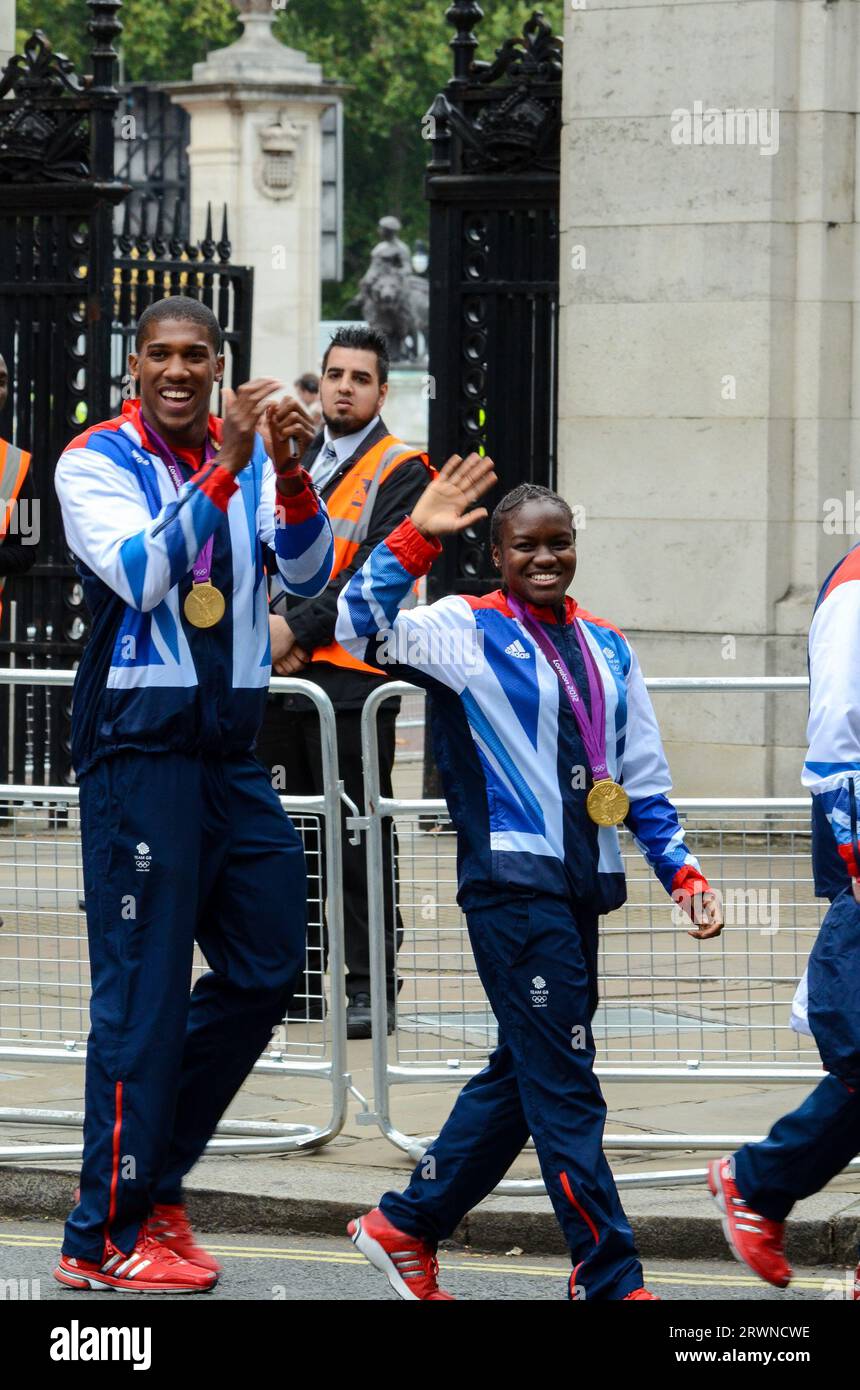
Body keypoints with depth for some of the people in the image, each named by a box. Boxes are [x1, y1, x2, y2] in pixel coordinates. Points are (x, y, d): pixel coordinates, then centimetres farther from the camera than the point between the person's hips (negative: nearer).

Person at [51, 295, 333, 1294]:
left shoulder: (251, 458, 9)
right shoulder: (96, 462, -6)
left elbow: (309, 575, -3)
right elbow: (141, 573, -22)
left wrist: (290, 471, -20)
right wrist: (225, 467, -28)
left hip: (228, 747, 7)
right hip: (139, 746, -7)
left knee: (265, 968, 10)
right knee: (143, 992, -6)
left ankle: (149, 1180, 23)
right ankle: (104, 1240, 0)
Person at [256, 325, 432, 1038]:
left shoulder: (401, 470, -2)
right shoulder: (291, 462, 17)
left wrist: (298, 628, -17)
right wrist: (263, 627, -4)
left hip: (353, 678, -6)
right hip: (279, 678, 6)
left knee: (357, 840, -5)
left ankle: (369, 990, -2)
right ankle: (296, 980, 16)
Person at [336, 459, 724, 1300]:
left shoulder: (606, 649, 15)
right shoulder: (470, 631, -3)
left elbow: (642, 779, 19)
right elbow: (362, 625, -19)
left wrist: (681, 871, 11)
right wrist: (418, 535, -25)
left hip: (581, 884, 7)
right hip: (511, 882, -7)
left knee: (526, 1073, 12)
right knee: (563, 1085, -7)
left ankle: (406, 1226, 25)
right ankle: (609, 1280, -5)